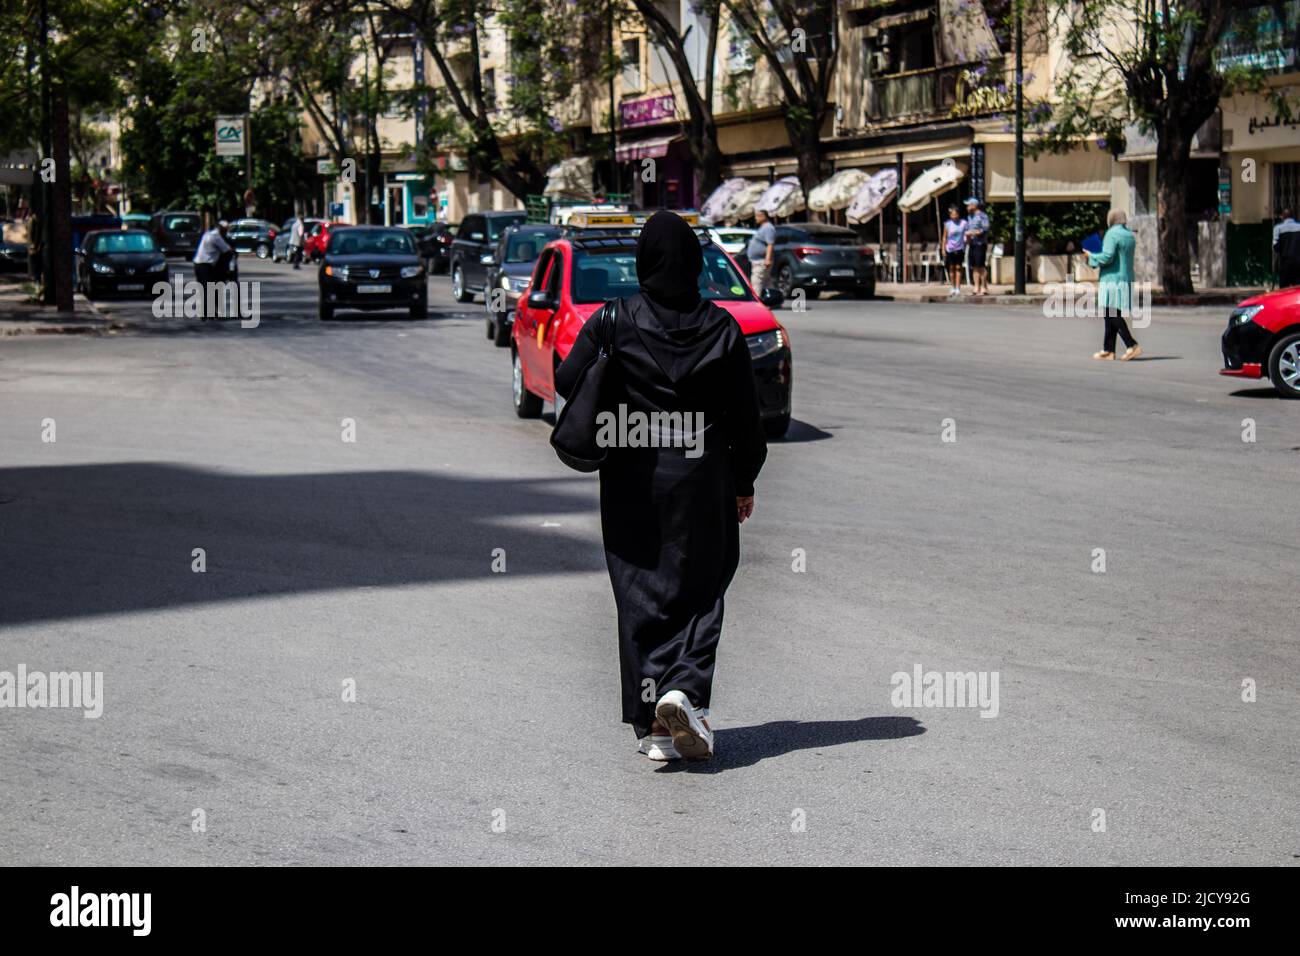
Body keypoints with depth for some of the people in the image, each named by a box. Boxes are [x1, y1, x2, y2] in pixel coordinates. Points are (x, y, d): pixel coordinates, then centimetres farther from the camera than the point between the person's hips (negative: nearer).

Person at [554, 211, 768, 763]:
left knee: (640, 593, 5)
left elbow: (567, 382, -7)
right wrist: (744, 481, 12)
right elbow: (746, 413, 1)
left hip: (631, 477, 0)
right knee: (699, 588, 10)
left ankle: (652, 725, 3)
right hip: (701, 476, 0)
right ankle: (685, 691, -12)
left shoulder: (616, 321, -5)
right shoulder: (721, 327, -2)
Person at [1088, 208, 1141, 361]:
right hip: (1126, 279, 9)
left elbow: (1107, 257, -21)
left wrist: (1091, 256, -4)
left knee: (1112, 314, -10)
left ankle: (1133, 346, -19)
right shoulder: (1130, 236, 15)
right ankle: (1108, 350, 12)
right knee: (1112, 315, 11)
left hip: (1112, 279, -9)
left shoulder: (1112, 235, -12)